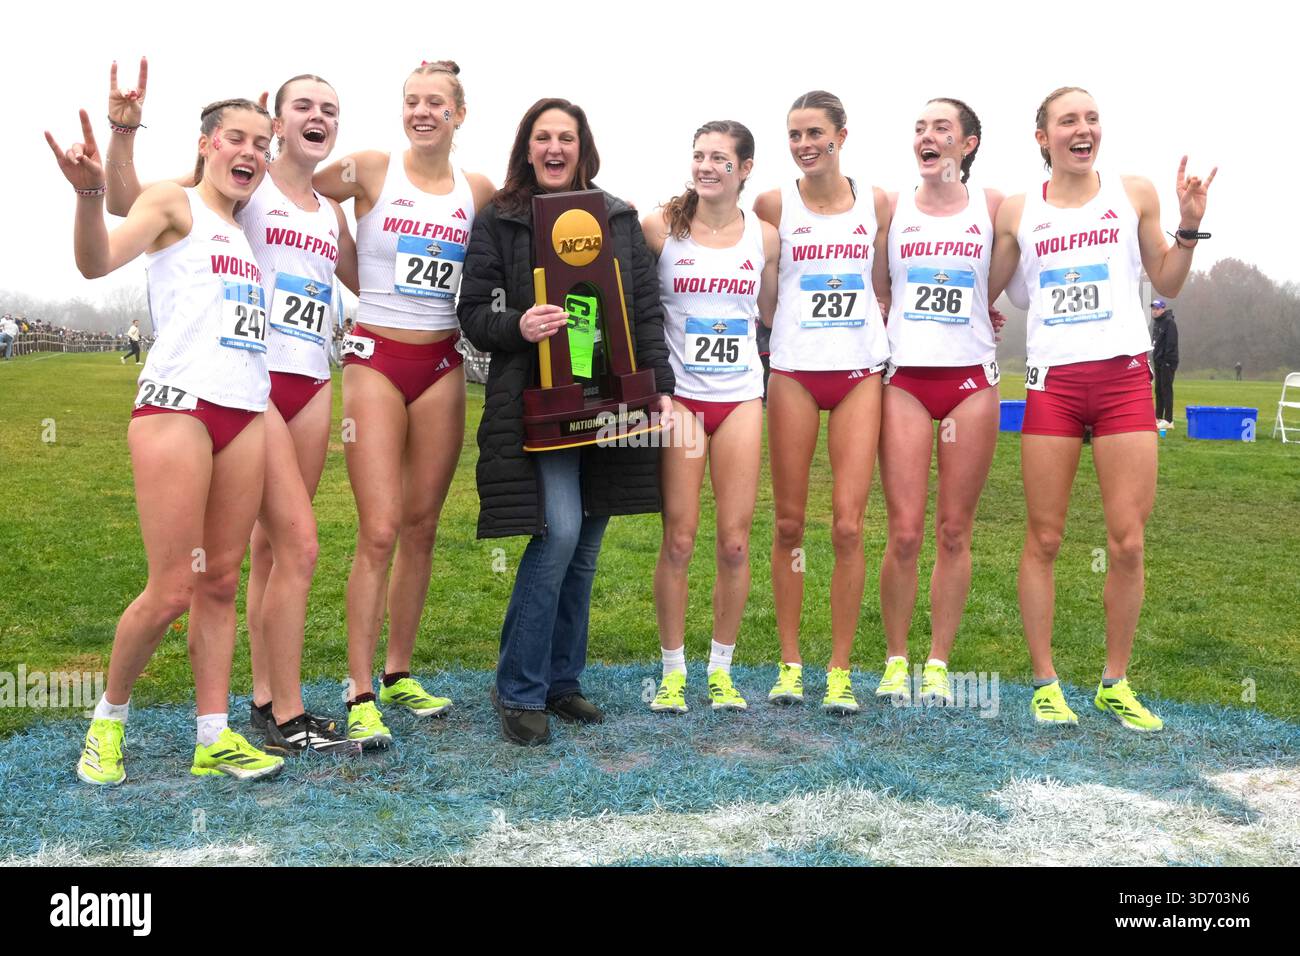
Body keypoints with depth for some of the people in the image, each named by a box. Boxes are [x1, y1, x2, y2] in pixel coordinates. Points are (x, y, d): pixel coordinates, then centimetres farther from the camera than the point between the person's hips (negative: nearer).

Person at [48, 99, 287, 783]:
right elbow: (99, 261, -16)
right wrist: (90, 192, -34)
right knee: (171, 591, -7)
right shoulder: (173, 203, 2)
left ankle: (214, 738, 11)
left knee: (220, 582, 6)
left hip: (246, 413, 6)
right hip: (178, 403, -6)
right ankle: (108, 718, 16)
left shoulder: (247, 232, 22)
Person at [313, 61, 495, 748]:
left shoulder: (480, 193, 7)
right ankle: (360, 696, -1)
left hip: (442, 365, 4)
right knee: (379, 531, -10)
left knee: (421, 528, 8)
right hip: (376, 359, -3)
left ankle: (399, 674, 22)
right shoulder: (369, 171, -1)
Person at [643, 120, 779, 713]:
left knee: (735, 541, 2)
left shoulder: (764, 236, 7)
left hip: (741, 396, 2)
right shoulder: (661, 227, -2)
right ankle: (672, 671, 14)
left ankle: (721, 670, 18)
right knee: (679, 539, -2)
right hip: (679, 394, -2)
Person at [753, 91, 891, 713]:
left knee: (848, 525, -5)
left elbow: (883, 288, 15)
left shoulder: (878, 202, 8)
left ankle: (840, 671, 6)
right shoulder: (774, 204, 3)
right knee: (789, 523, 3)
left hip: (860, 370, 1)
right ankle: (789, 663, 15)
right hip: (794, 370, -1)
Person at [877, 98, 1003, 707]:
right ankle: (895, 661, 13)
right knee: (905, 534, -4)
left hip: (971, 377, 0)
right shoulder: (891, 206, 6)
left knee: (955, 531, 3)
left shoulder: (992, 206, 6)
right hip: (904, 378, 0)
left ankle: (938, 663, 16)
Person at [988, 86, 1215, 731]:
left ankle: (1115, 683, 13)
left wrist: (1188, 227, 1)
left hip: (1123, 375, 0)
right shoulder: (1018, 212, 8)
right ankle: (1045, 682, 13)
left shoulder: (1134, 194, 9)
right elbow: (985, 292, 16)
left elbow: (1167, 284, 14)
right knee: (1044, 538, 2)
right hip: (1051, 381, 0)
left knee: (1127, 540, -2)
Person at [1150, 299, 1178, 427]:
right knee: (1159, 389, 12)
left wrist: (1167, 360, -21)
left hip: (1167, 362, -9)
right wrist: (1154, 348, 11)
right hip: (1159, 361, 9)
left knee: (1166, 390, -9)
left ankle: (1168, 420, -9)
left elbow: (1171, 343, -18)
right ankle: (1158, 417, 18)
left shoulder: (1169, 322, -11)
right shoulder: (1157, 322, 17)